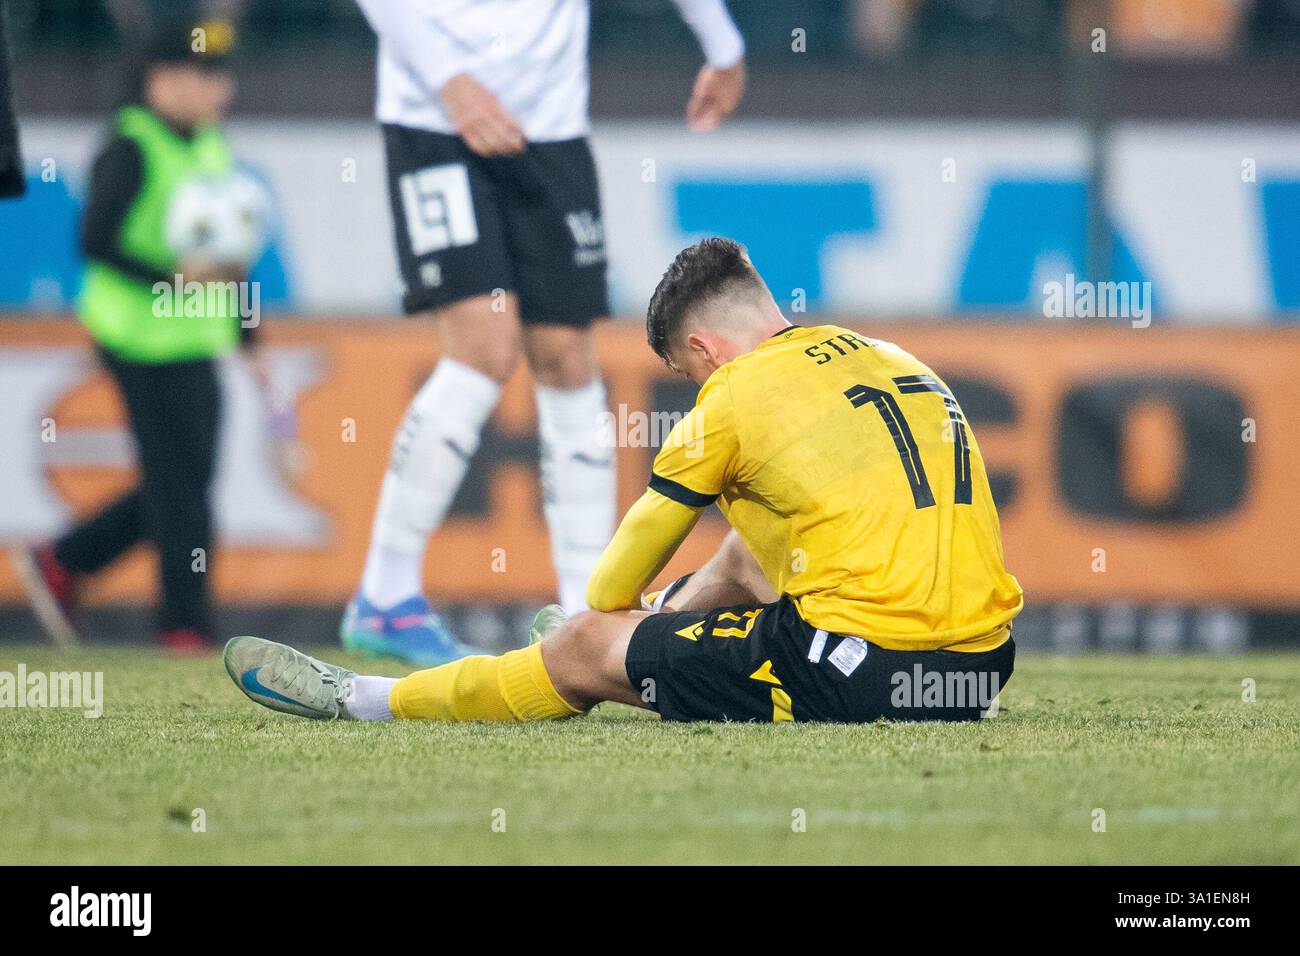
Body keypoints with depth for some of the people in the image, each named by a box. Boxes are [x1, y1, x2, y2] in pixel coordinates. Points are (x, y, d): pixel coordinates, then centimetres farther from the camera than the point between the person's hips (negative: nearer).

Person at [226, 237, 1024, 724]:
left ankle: (359, 700, 26)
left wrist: (603, 609, 34)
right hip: (984, 662, 7)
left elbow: (642, 540, 12)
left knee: (588, 650, 11)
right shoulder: (895, 362, 19)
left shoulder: (738, 394, -2)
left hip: (860, 677, -7)